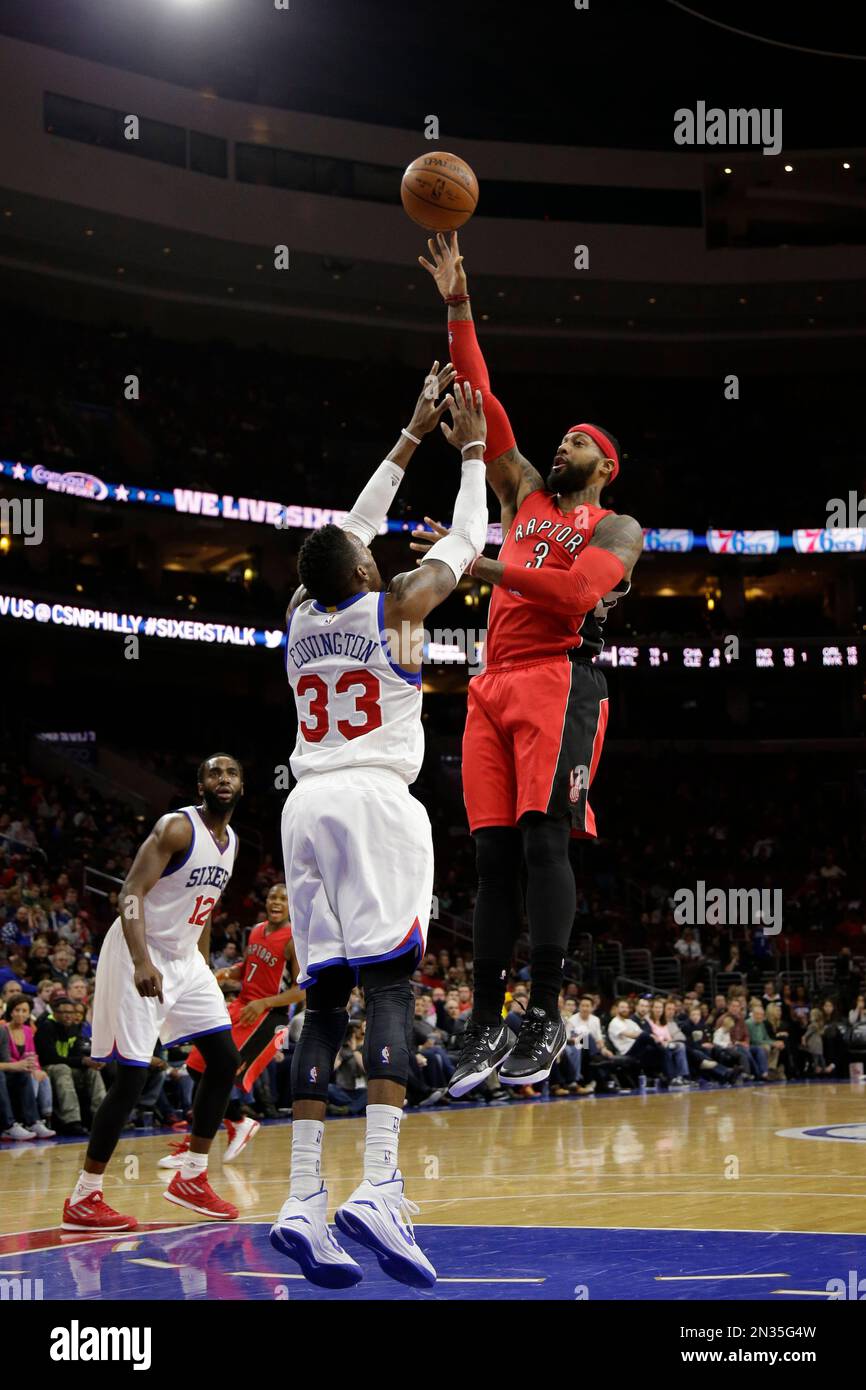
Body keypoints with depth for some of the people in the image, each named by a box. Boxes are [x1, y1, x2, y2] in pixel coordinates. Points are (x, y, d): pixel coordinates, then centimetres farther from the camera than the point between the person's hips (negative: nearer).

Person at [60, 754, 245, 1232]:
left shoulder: (230, 841, 10)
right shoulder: (177, 827, -16)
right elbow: (132, 892, -24)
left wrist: (202, 968, 20)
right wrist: (141, 962, -35)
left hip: (184, 959, 9)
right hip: (140, 959, -9)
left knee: (224, 1061, 5)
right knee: (131, 1077, -10)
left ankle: (190, 1178, 16)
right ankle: (82, 1200, -2)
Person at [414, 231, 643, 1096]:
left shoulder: (615, 529, 8)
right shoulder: (524, 496, 25)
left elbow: (576, 592, -12)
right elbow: (481, 406, 19)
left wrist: (484, 568, -15)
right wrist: (459, 310, 14)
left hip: (559, 681, -5)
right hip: (495, 685, 6)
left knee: (542, 840, -16)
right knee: (493, 853, 0)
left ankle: (546, 1018, -16)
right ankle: (485, 1025, 1)